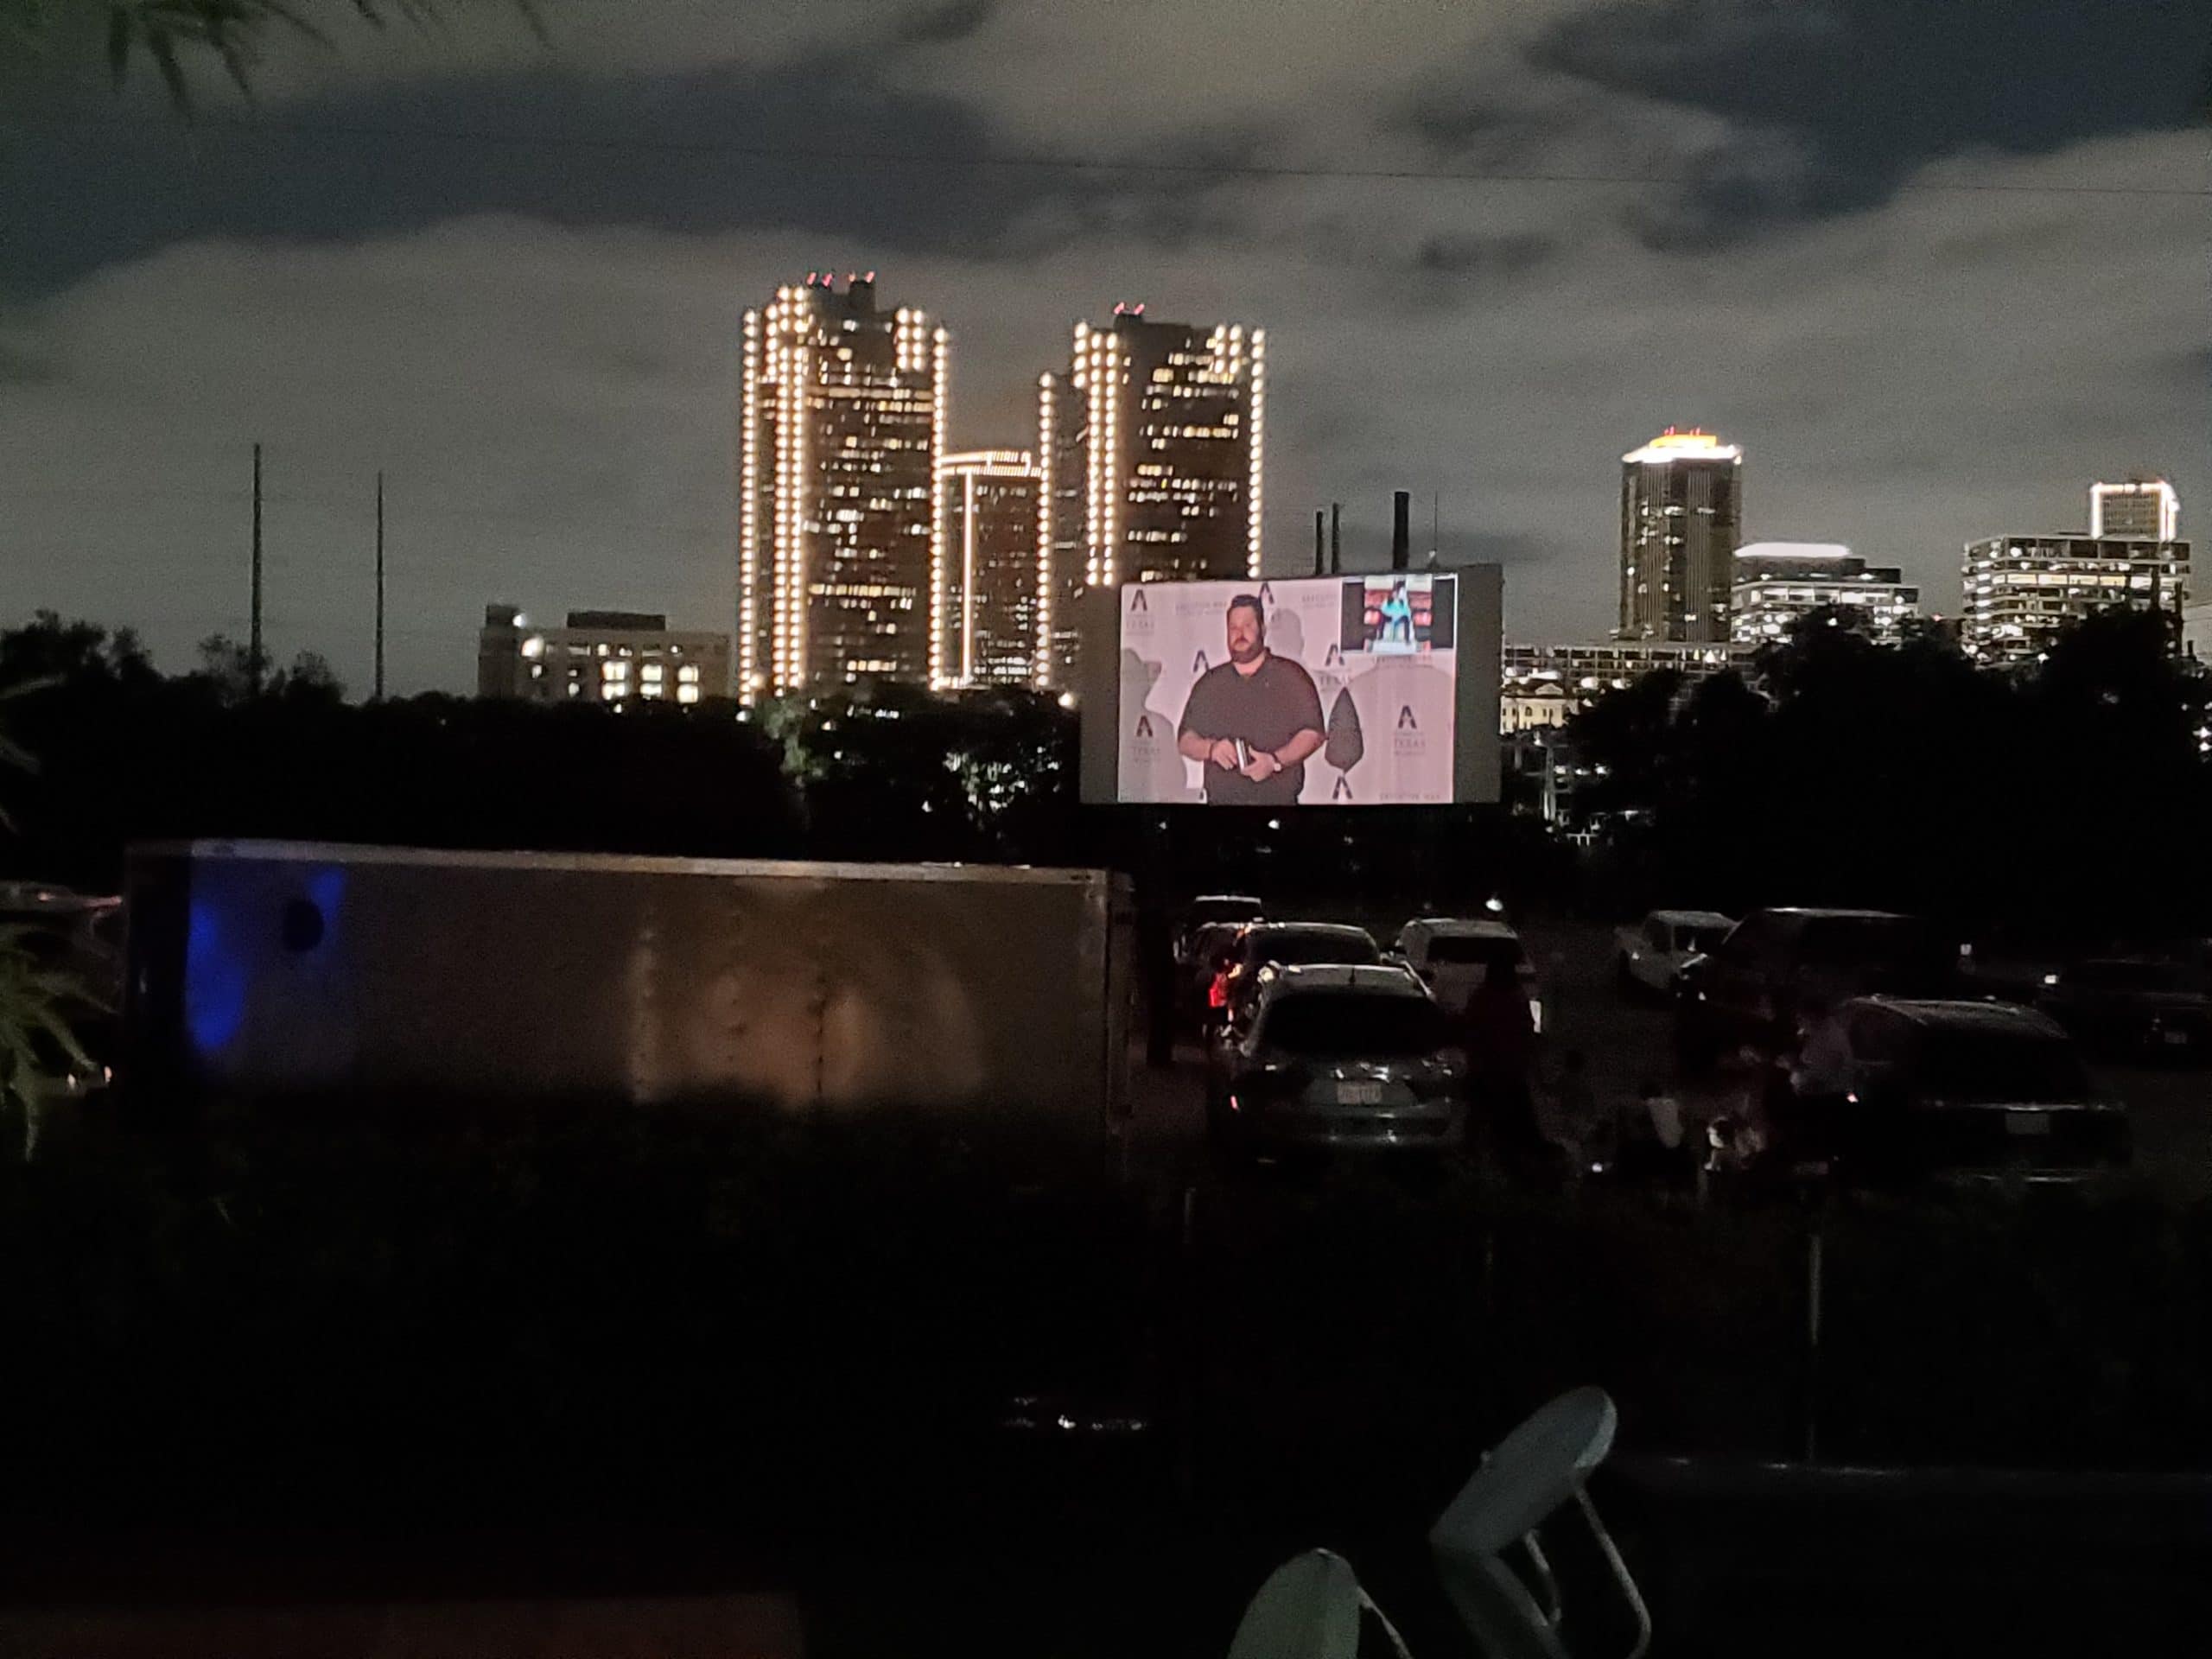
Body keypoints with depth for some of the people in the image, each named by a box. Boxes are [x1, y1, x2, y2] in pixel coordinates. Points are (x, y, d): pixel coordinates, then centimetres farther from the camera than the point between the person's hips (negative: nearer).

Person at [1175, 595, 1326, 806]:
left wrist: (1275, 761, -15)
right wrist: (1211, 748, -9)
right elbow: (1185, 740, 13)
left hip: (1279, 801, -2)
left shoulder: (1291, 677, 6)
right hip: (1221, 801, 2)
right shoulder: (1209, 683, 14)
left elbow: (1312, 733, 1)